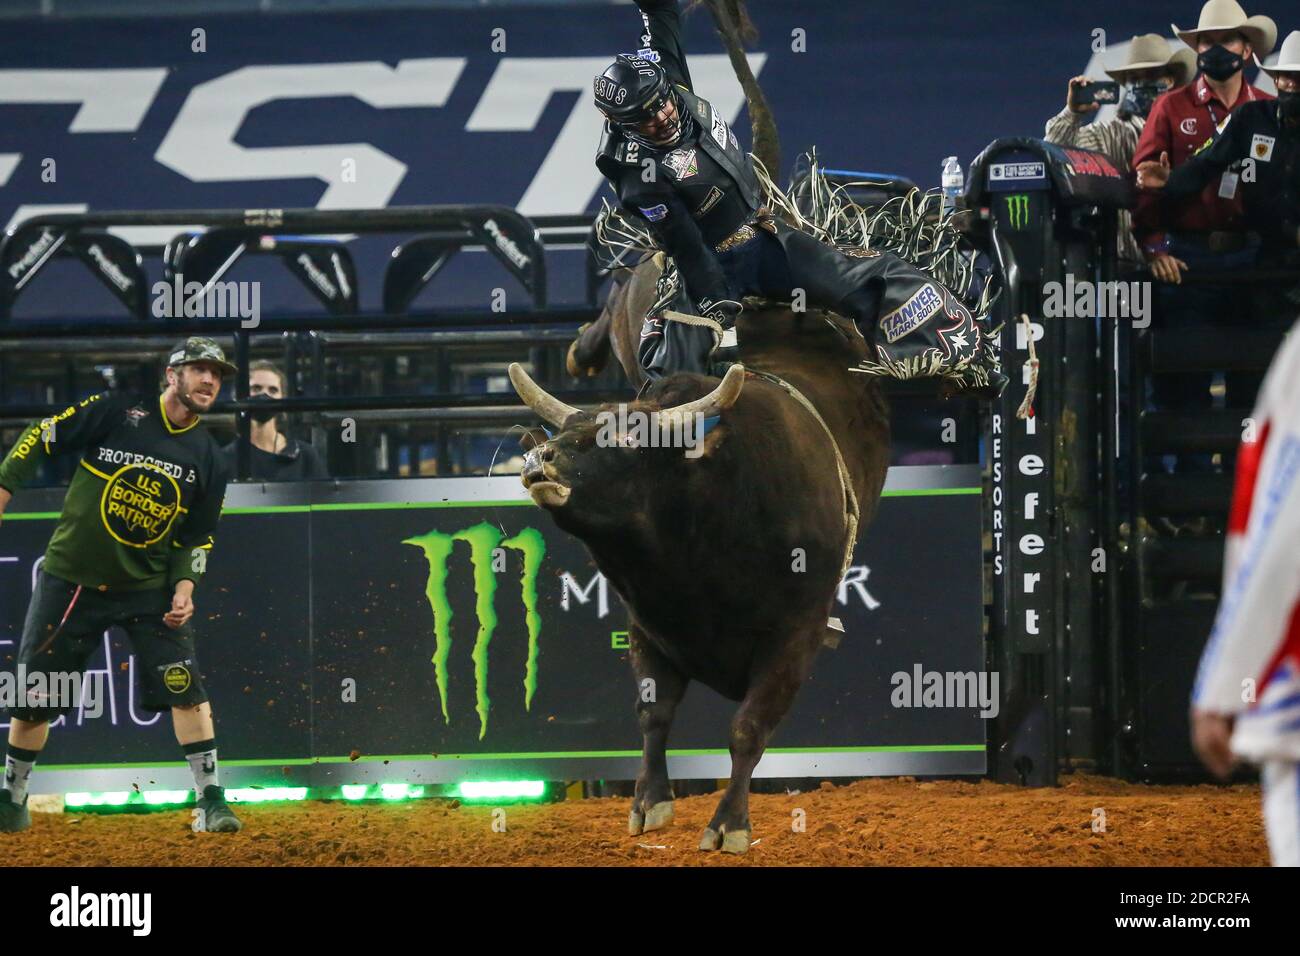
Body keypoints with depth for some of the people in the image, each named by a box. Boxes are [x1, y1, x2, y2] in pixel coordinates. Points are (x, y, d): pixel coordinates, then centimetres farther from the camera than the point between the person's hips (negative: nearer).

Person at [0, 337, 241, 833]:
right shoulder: (116, 412, -10)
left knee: (186, 687, -15)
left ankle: (211, 801, -9)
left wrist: (185, 585, -7)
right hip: (71, 578, -2)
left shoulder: (208, 460, 2)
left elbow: (197, 536, 10)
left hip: (149, 587, 2)